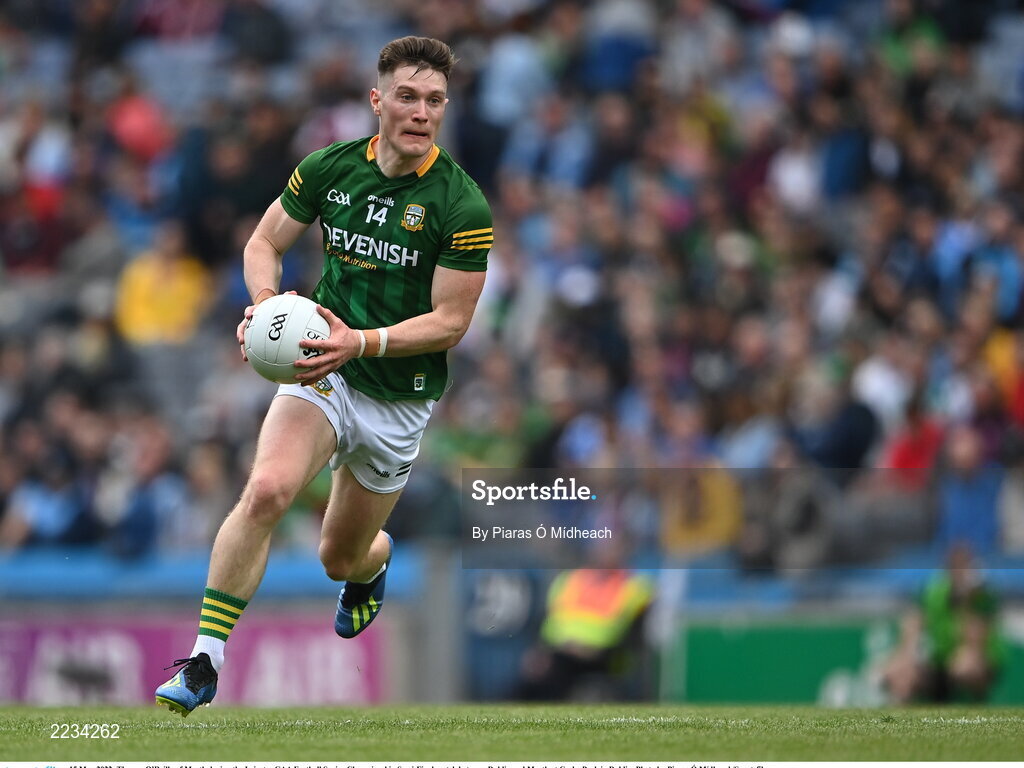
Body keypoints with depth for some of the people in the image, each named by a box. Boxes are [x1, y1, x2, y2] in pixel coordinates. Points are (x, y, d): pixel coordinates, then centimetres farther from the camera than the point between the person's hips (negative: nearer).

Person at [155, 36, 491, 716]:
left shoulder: (463, 206, -15)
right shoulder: (328, 168, -4)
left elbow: (450, 321, -12)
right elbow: (265, 243, 10)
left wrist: (361, 342, -26)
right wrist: (266, 302, -12)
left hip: (399, 397, -1)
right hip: (321, 369, 1)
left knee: (342, 558, 12)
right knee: (267, 488, -28)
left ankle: (374, 563, 54)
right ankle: (204, 663, -25)